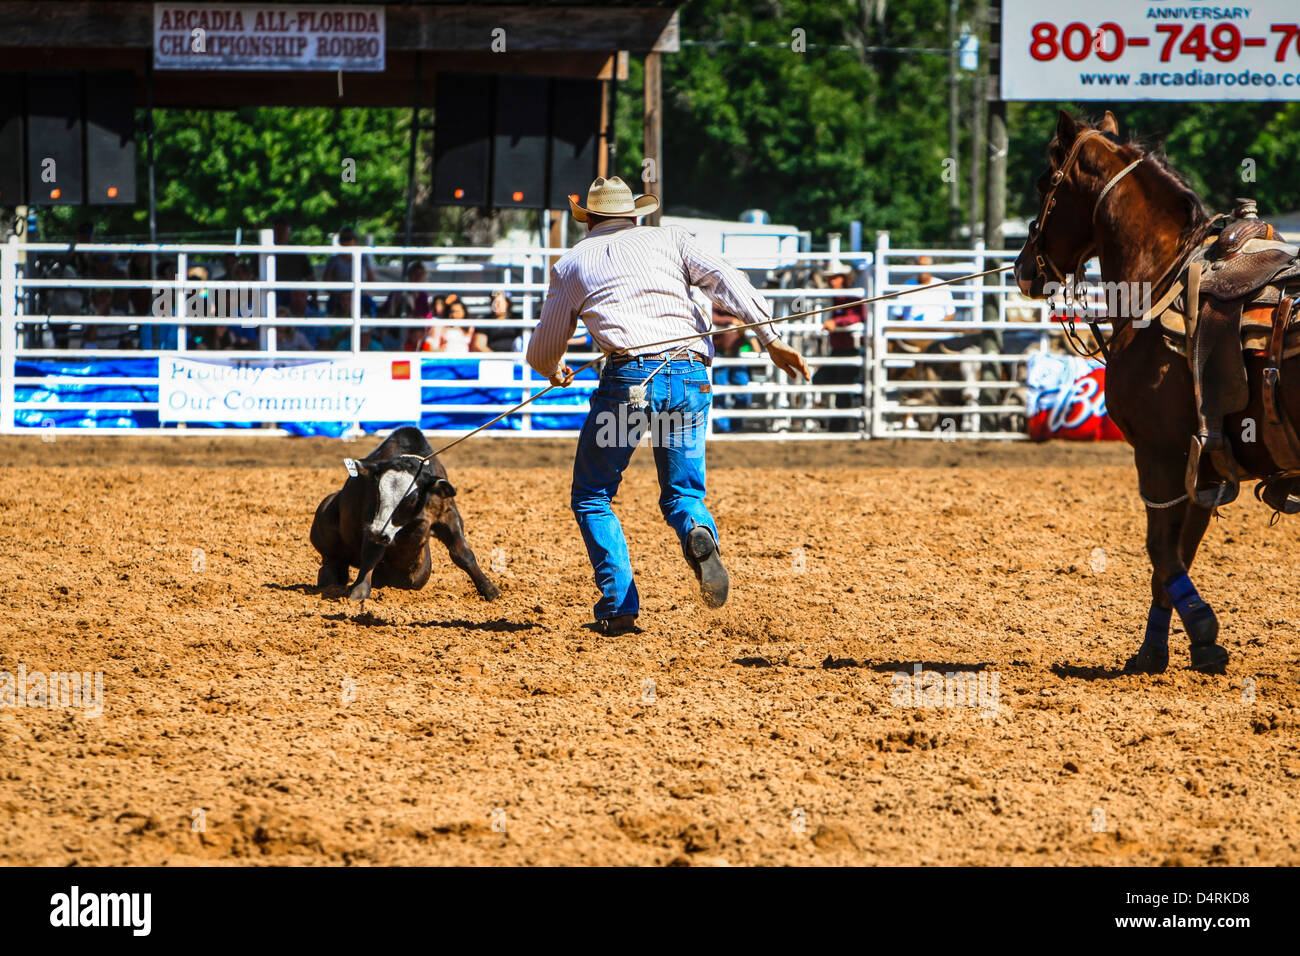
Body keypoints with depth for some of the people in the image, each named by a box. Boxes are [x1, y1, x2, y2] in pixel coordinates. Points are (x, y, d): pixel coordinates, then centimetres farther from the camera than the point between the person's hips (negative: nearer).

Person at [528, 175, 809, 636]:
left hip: (629, 377, -2)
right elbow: (726, 281, 4)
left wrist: (555, 372, 50)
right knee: (682, 493, 14)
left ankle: (618, 606, 0)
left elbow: (543, 351, 27)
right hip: (691, 376, 2)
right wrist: (771, 339, -1)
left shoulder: (571, 264, 19)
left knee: (591, 497, 13)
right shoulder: (668, 239, 21)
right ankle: (699, 535, -22)